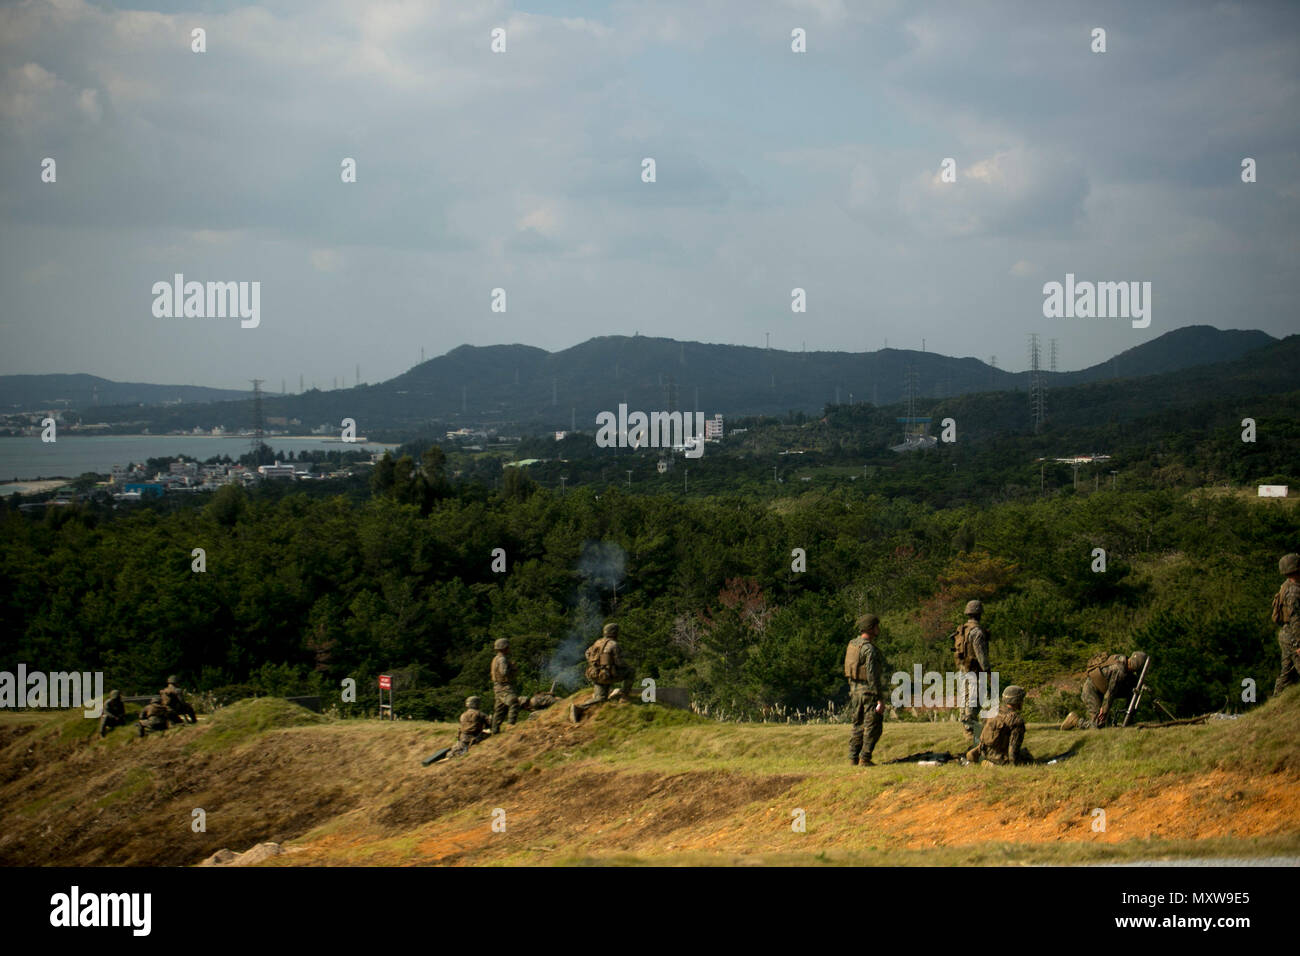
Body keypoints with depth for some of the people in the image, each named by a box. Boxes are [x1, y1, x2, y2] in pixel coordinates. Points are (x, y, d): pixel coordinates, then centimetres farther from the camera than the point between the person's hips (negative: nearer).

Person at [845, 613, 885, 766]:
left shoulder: (852, 644, 9)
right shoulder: (869, 649, -18)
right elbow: (872, 675, -21)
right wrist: (880, 699, -19)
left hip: (855, 690, 8)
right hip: (869, 691, -8)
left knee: (858, 725, 14)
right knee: (873, 726, 0)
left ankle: (853, 758, 14)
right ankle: (865, 758, -2)